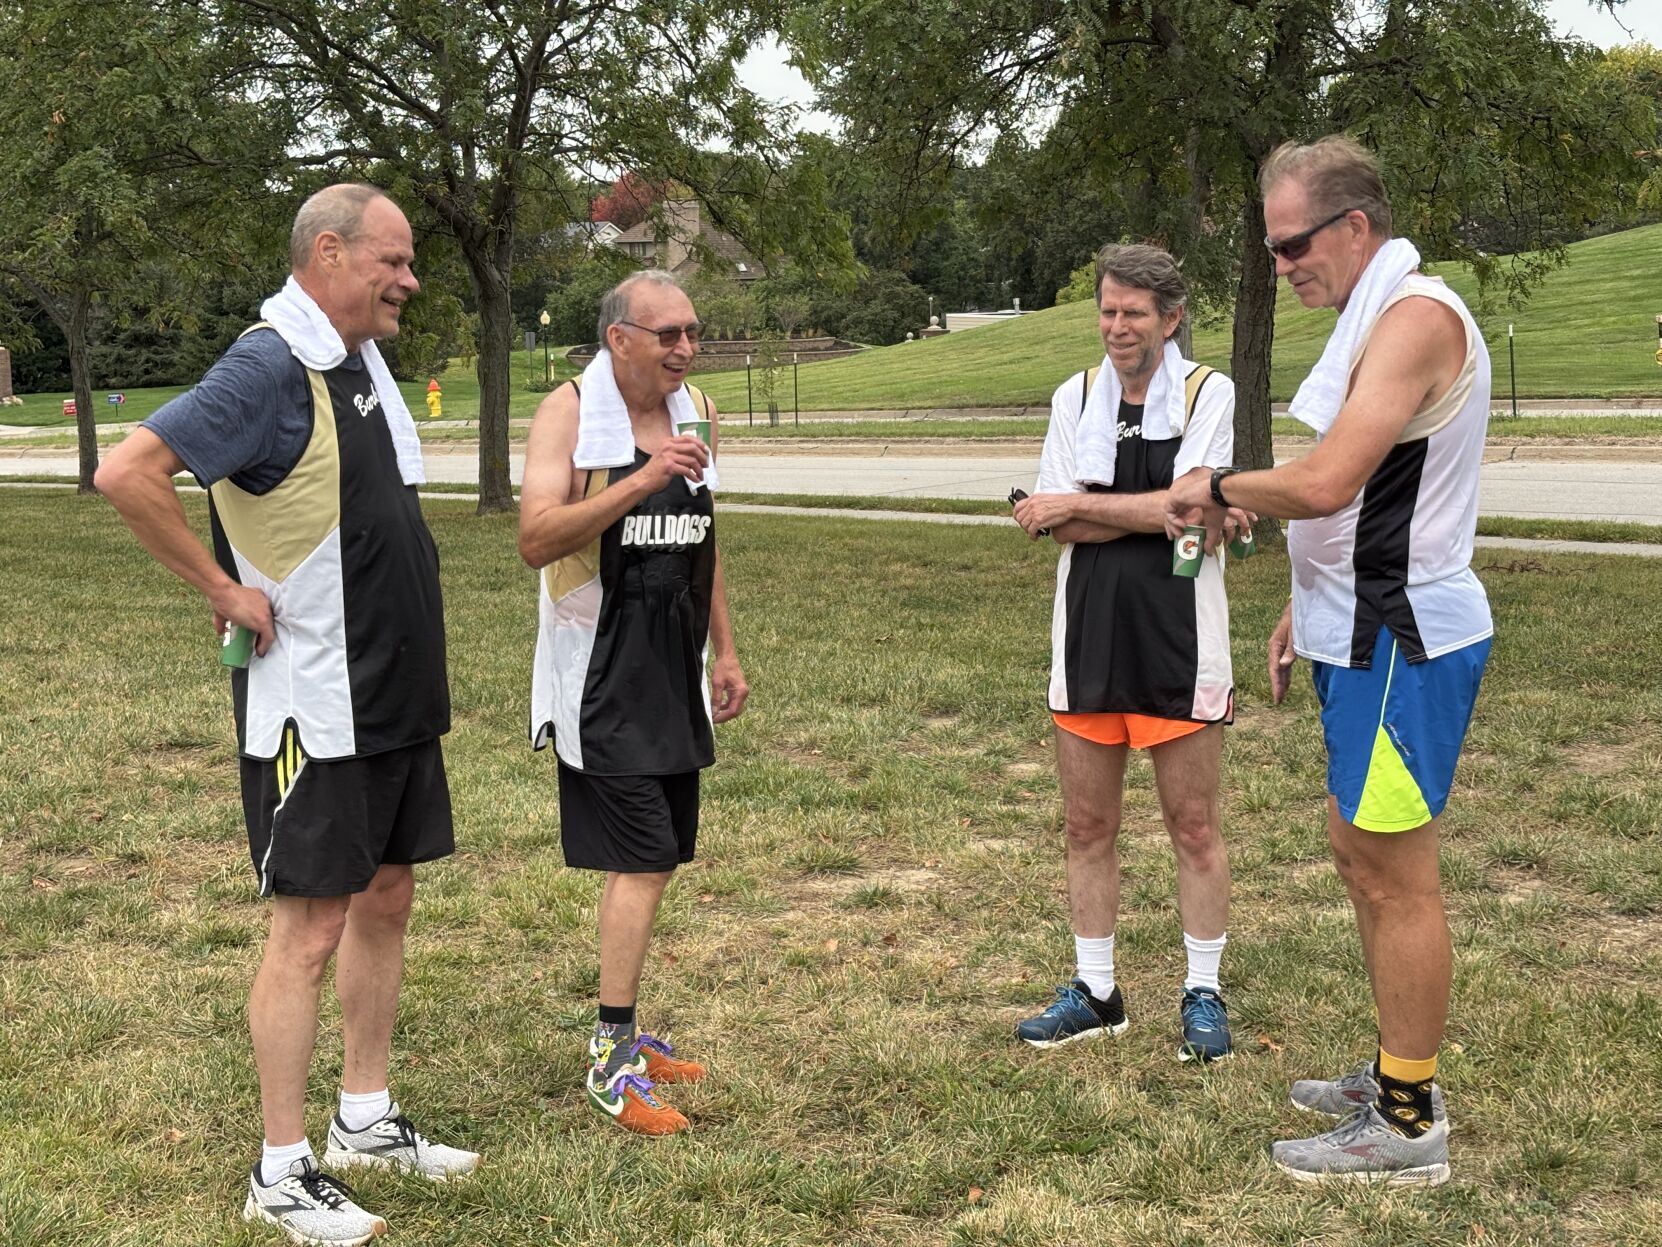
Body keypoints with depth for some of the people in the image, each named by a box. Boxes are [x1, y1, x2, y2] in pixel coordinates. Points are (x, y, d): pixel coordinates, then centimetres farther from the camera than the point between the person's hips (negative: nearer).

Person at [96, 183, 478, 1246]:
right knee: (311, 929, -2)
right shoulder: (271, 368, -18)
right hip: (313, 707, -9)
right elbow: (128, 473, -27)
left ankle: (367, 1120, 29)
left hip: (396, 696, 9)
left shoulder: (363, 363, 10)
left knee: (385, 901, 15)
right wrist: (226, 590, -19)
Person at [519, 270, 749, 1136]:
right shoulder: (569, 414, -11)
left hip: (673, 669, 7)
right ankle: (610, 1062, -3)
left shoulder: (694, 411, 10)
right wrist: (638, 482, -30)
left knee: (651, 858, 12)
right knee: (643, 861, -11)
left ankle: (622, 1034, 24)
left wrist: (723, 651, 18)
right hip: (601, 673, -7)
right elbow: (536, 540, -22)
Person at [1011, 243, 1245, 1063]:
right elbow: (1061, 526, -4)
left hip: (1179, 642, -4)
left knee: (1194, 826, 4)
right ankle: (1095, 992, 23)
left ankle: (1203, 995, 18)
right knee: (1087, 827, 10)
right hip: (1087, 640, 4)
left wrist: (1077, 506, -10)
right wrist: (1160, 513, -15)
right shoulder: (1075, 398, 7)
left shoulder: (1207, 393, -4)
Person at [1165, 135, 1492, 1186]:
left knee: (1397, 878, -4)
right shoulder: (1378, 318, 15)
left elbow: (1323, 484, -29)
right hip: (1370, 632, 10)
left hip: (1403, 644, -10)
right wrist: (1307, 608, 21)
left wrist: (1220, 486, -12)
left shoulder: (1416, 316, -18)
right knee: (1364, 855, 17)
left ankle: (1408, 1127, 6)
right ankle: (1399, 1073, 30)